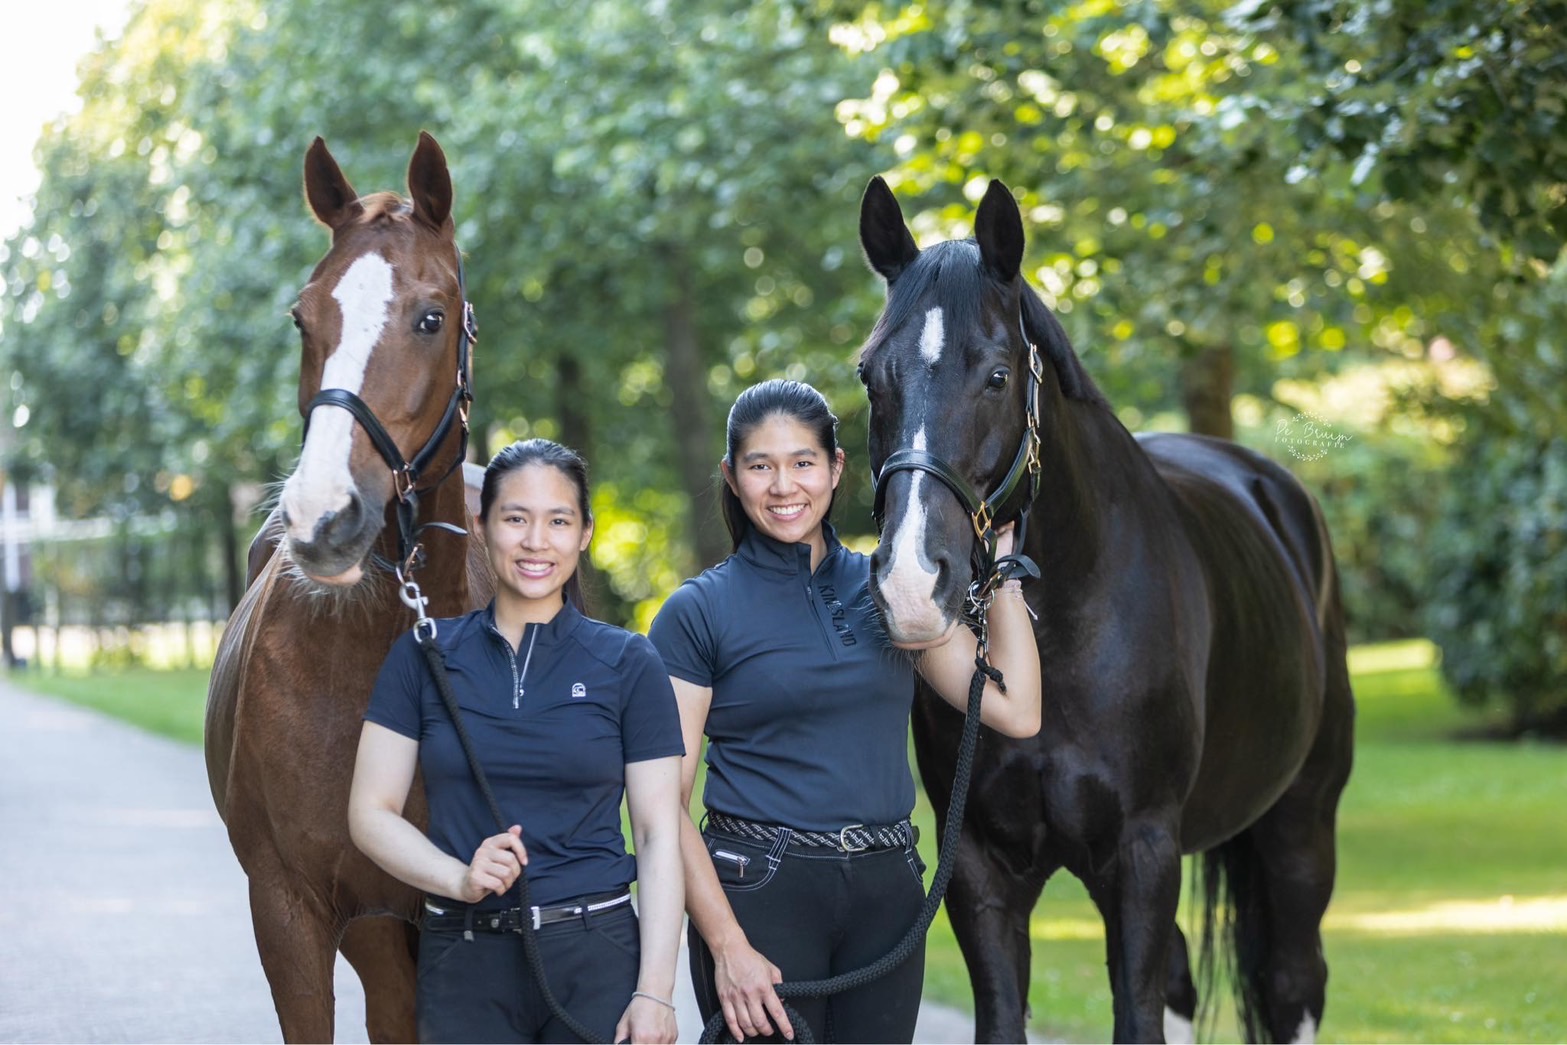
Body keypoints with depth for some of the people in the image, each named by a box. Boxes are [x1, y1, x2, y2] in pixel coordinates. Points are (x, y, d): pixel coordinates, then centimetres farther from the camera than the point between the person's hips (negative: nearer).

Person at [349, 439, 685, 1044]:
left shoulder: (628, 665, 1)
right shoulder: (423, 657, 4)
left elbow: (659, 834, -1)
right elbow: (371, 812, 2)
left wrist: (655, 992, -10)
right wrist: (460, 879, -16)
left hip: (597, 956, -1)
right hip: (463, 966, 1)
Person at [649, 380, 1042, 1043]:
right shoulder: (699, 612, -3)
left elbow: (1016, 713, 0)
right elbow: (664, 805, -7)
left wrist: (1000, 559, 1)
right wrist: (726, 946, -15)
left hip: (886, 889, 4)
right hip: (759, 889, -3)